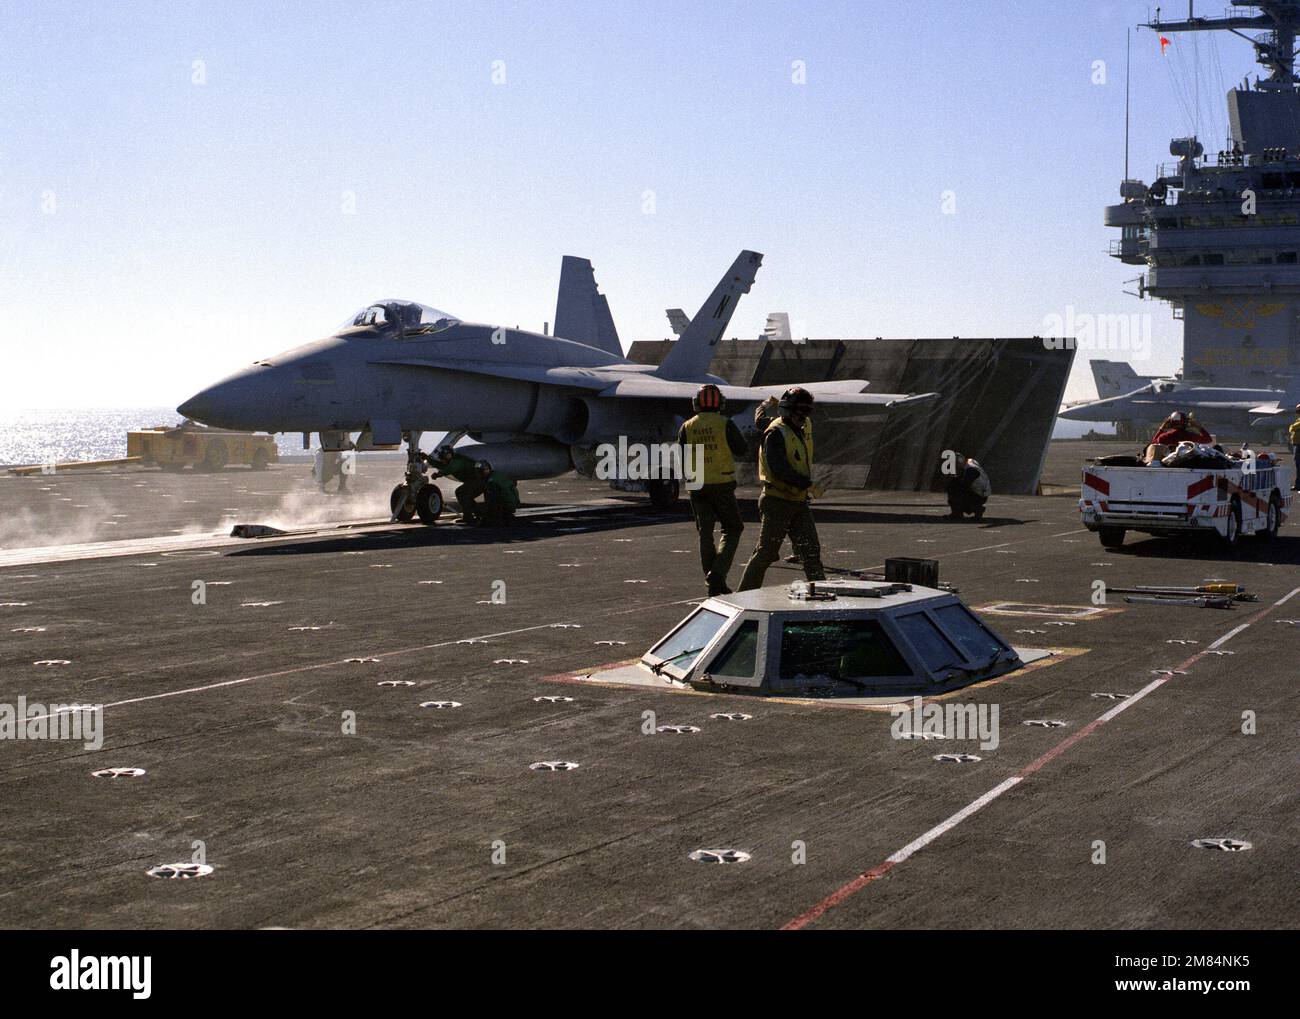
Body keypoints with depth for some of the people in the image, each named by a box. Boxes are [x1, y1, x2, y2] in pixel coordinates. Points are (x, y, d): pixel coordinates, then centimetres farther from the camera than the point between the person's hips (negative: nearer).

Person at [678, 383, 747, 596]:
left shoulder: (687, 427, 1)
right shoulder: (725, 424, -8)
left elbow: (681, 458, 3)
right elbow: (741, 449, -1)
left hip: (697, 487, 3)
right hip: (722, 485, -3)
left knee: (705, 534, 10)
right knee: (731, 530, 10)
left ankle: (715, 585, 10)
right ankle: (718, 573, -9)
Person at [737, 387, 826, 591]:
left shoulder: (803, 429, 12)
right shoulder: (776, 433, -15)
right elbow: (779, 469, -26)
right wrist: (808, 486, -30)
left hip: (799, 503, 8)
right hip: (777, 503, -8)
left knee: (811, 551, 3)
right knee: (766, 552, -1)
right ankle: (746, 594, 10)